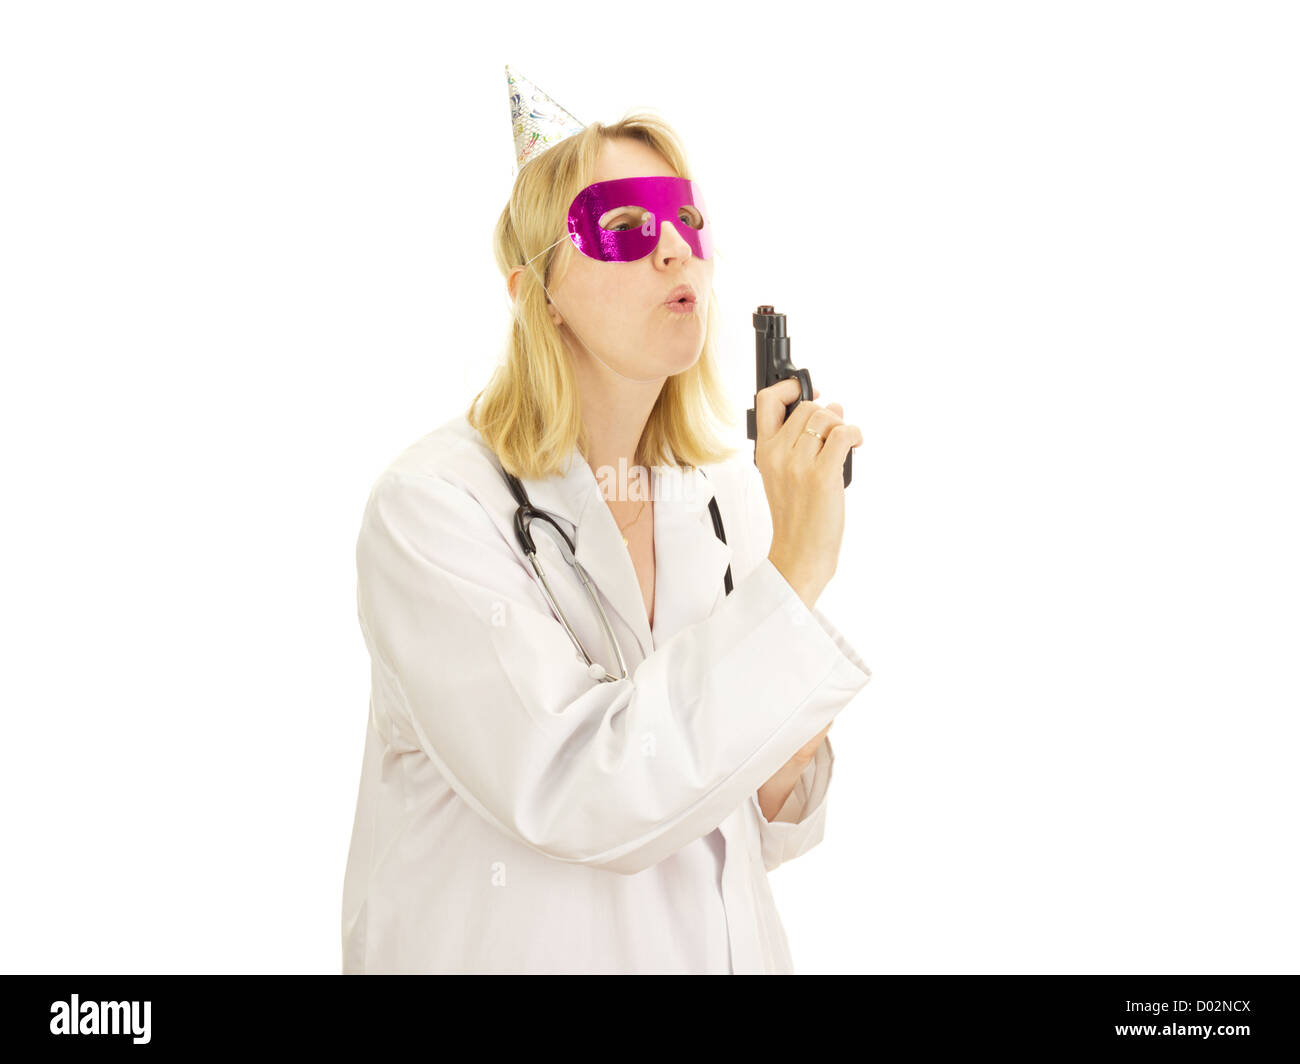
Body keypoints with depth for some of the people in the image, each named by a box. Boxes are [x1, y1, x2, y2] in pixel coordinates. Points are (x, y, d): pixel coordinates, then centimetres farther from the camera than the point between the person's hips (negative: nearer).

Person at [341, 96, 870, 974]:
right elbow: (574, 797, -29)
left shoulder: (734, 500, -2)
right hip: (516, 950, -4)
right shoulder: (431, 506, -19)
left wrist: (783, 773, -13)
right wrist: (793, 573, -30)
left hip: (726, 946, 5)